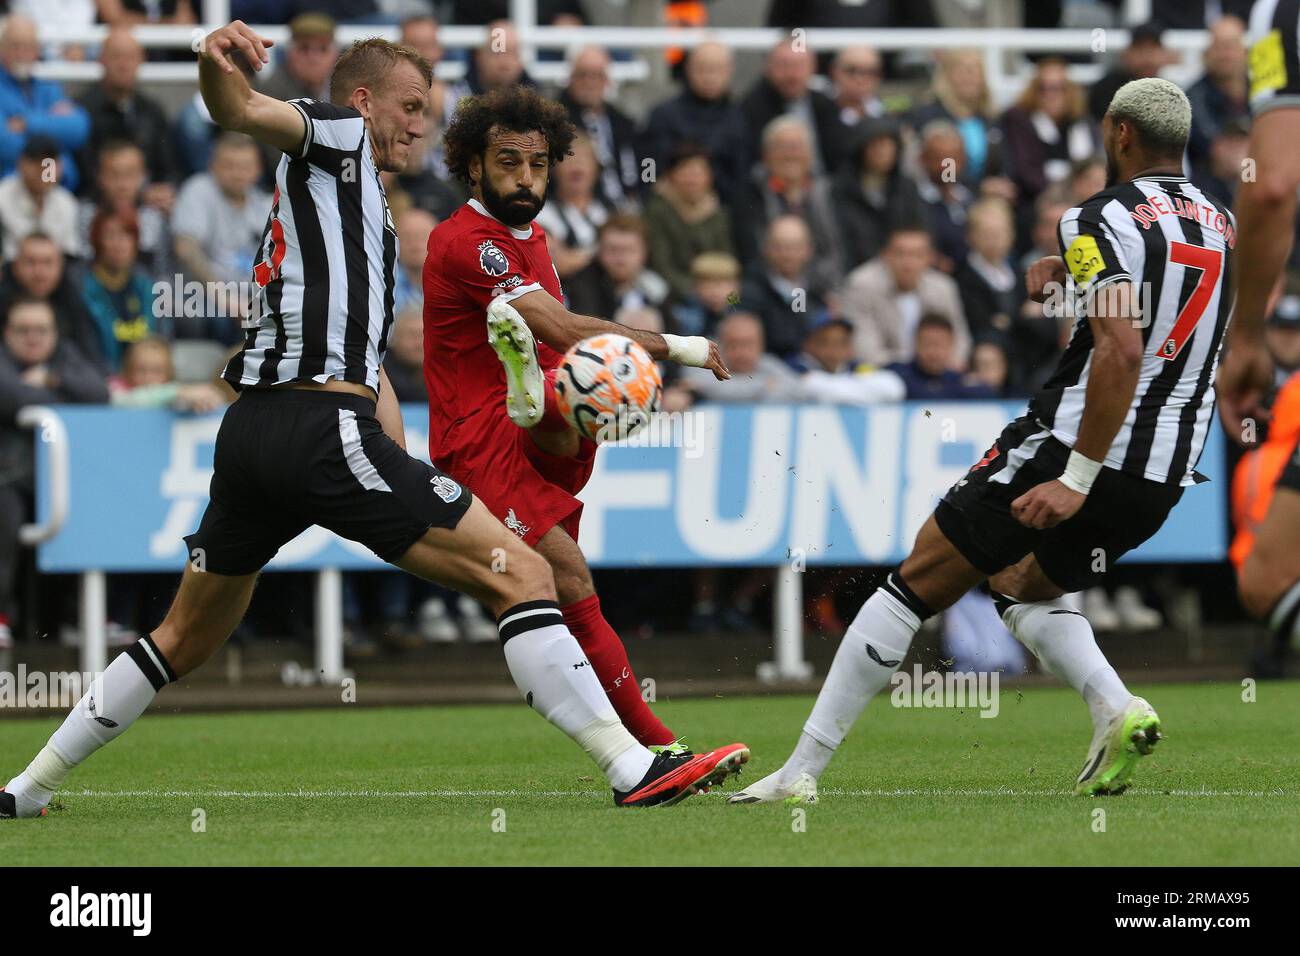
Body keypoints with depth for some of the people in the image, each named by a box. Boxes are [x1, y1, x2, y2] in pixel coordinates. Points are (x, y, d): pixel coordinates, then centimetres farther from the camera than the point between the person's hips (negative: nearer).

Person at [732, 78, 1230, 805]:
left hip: (1073, 445, -7)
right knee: (1026, 589, 29)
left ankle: (801, 771, 1)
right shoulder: (1221, 225, 11)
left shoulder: (1106, 222, -12)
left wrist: (1077, 480, -26)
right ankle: (1119, 712, 1)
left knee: (917, 586, 2)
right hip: (1165, 477, 7)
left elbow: (1121, 352, -25)